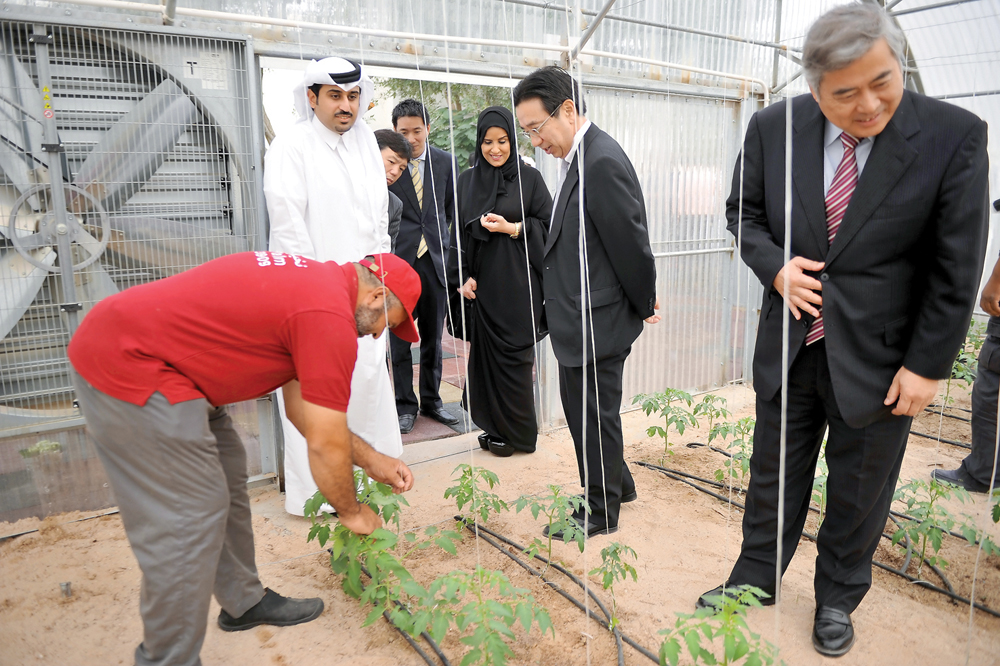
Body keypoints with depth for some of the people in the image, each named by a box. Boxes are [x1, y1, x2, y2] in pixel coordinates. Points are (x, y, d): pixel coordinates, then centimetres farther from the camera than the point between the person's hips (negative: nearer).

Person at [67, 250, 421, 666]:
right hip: (128, 367, -11)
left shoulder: (315, 282, 10)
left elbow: (303, 407, 17)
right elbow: (326, 447, -12)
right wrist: (351, 512, 6)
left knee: (226, 478, 17)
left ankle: (244, 602, 34)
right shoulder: (331, 318, -20)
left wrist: (372, 460, 19)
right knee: (188, 522, -4)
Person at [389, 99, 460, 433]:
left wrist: (452, 252, 9)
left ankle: (431, 400, 26)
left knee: (433, 337, 12)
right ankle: (405, 406, 17)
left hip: (434, 258, 3)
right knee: (399, 339, 4)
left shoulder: (445, 162, 6)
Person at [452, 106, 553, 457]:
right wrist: (465, 275, 1)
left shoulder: (528, 177, -1)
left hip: (517, 282, -4)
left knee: (513, 354, 0)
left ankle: (518, 432, 15)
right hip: (482, 282, 4)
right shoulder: (467, 180, 9)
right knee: (485, 353, 7)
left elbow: (549, 225, -1)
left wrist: (513, 228, -14)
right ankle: (495, 426, 21)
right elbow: (459, 231, 10)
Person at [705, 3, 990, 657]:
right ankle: (755, 579, 41)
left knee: (860, 494, 17)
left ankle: (838, 598, 42)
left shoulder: (954, 135, -13)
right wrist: (774, 264, -13)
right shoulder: (773, 127, -7)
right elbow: (744, 211, 7)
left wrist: (927, 365, -10)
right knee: (774, 478, 18)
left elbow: (956, 269, -10)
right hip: (789, 350, 2)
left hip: (876, 359, -1)